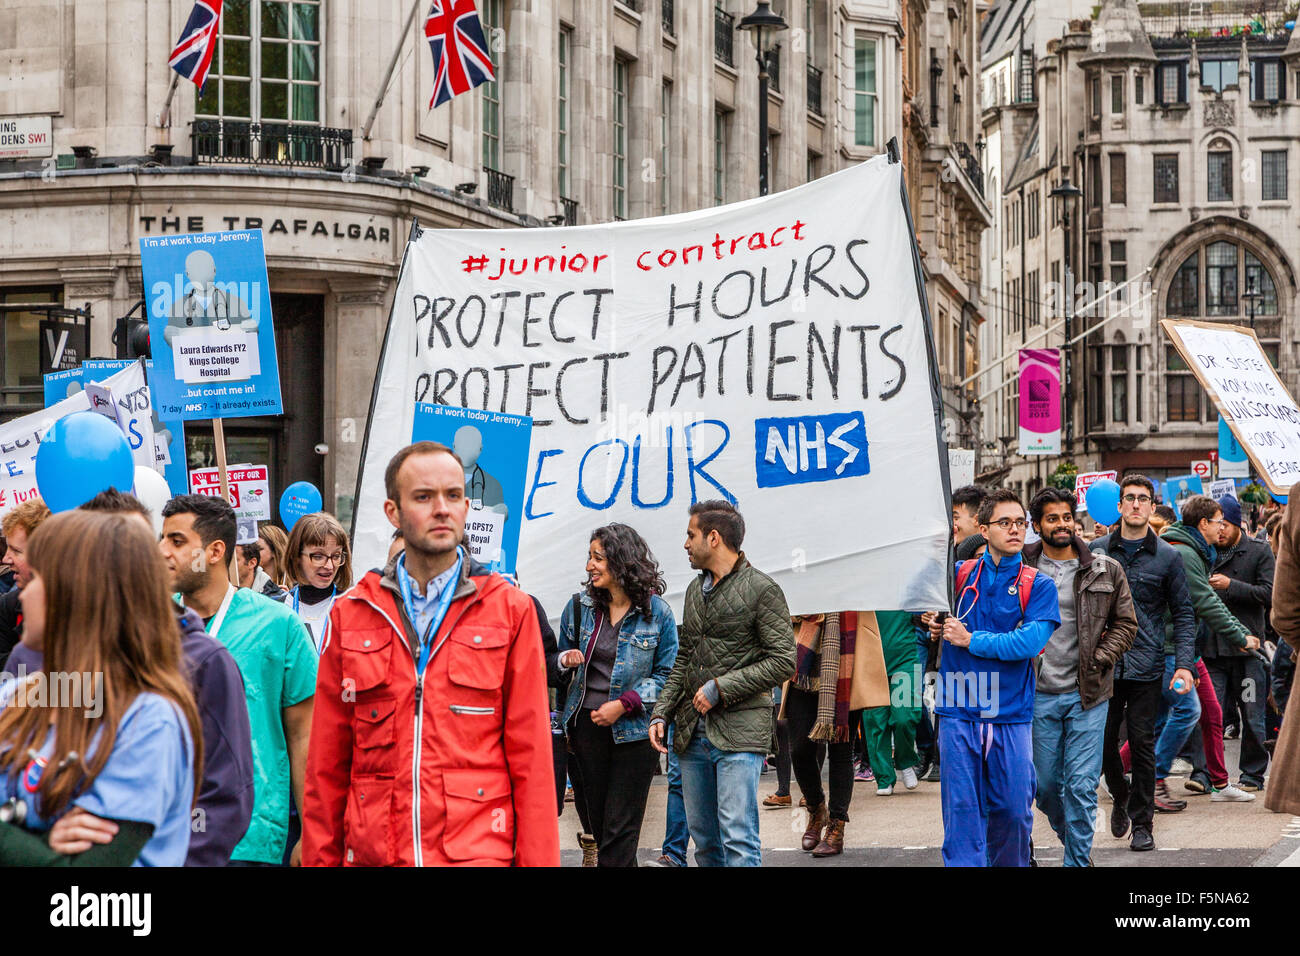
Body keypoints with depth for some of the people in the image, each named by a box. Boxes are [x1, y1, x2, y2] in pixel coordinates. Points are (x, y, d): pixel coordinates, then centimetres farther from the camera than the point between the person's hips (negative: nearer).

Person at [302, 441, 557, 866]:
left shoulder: (511, 610, 4)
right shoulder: (350, 615, 8)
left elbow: (531, 758, 0)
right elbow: (327, 763, 7)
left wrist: (538, 860, -6)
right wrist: (320, 859, 2)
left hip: (478, 848, -1)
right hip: (373, 851, 1)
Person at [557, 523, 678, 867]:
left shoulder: (657, 612, -6)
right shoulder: (580, 606, 5)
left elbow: (668, 674, -5)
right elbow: (559, 655, 16)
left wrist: (624, 704, -15)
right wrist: (567, 659, -8)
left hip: (633, 731, -4)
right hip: (587, 724, 4)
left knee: (620, 829, -5)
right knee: (598, 822, 11)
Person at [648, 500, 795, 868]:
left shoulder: (761, 589, -6)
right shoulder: (695, 590, 17)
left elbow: (783, 661, -10)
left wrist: (720, 688, -13)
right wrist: (661, 713, 10)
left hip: (738, 731, -7)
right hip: (692, 733, 7)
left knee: (738, 840, -12)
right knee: (703, 836, 10)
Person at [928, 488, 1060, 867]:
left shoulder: (1038, 586, 1)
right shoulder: (959, 574, 7)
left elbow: (1032, 641, -13)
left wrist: (972, 640, -9)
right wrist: (935, 625, 1)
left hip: (1011, 715, 0)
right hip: (959, 713, 0)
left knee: (1014, 811, 4)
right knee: (962, 808, -3)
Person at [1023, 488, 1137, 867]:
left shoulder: (1106, 571, 3)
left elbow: (1125, 624, 8)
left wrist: (1099, 659, -4)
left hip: (1087, 693, -1)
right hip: (1038, 694, 1)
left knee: (1081, 786, -6)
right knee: (1046, 785, 9)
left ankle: (1078, 861, 2)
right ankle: (1074, 842, 34)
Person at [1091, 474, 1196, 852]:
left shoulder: (1167, 556, 3)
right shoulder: (1097, 551, 5)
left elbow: (1183, 613, 5)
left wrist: (1184, 664, -5)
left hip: (1146, 665, -1)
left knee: (1142, 746, 1)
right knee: (1103, 742, 4)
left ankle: (1142, 823, 10)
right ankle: (1121, 798, 31)